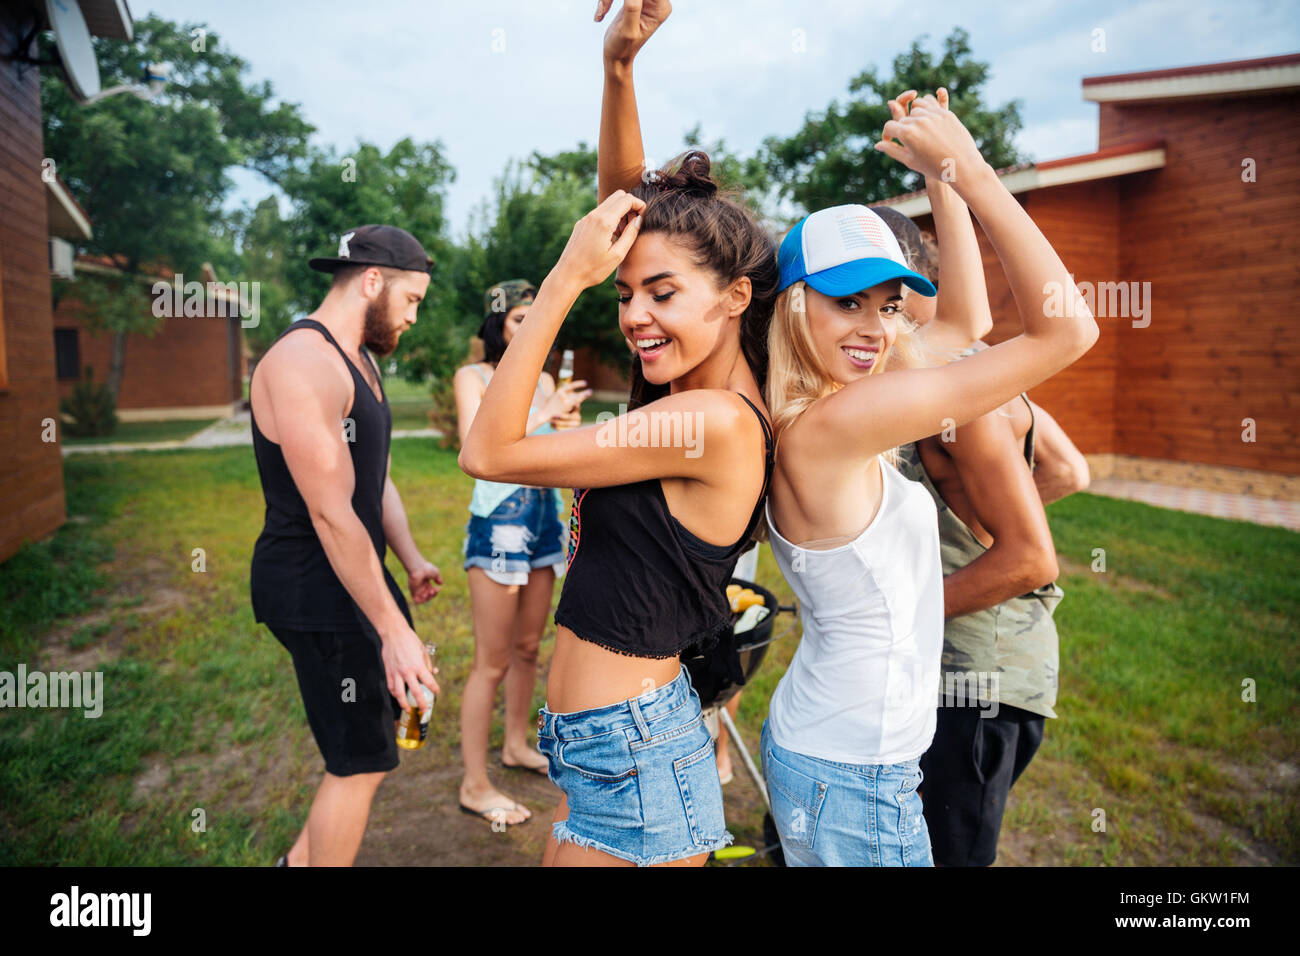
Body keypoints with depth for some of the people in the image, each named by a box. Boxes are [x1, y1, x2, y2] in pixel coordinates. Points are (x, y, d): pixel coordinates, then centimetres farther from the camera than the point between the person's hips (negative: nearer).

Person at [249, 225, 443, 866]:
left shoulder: (360, 362, 12)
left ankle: (302, 859, 36)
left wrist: (412, 561, 11)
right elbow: (332, 515, -26)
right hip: (315, 592, -11)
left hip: (358, 573, 11)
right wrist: (393, 629, -24)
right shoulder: (301, 364, -22)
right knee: (362, 762, 0)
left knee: (396, 708, 22)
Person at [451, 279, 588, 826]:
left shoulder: (544, 381, 11)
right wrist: (541, 414, -23)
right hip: (499, 520, -6)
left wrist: (569, 426, -9)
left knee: (528, 646, 17)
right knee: (492, 660, -2)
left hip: (545, 519, 6)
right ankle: (475, 786, 10)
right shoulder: (472, 377, -3)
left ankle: (517, 745, 37)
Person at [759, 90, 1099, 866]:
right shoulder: (824, 428, -25)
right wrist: (967, 168, -17)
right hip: (853, 779, -9)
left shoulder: (843, 418, 2)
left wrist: (945, 176, 10)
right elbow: (1068, 329, -23)